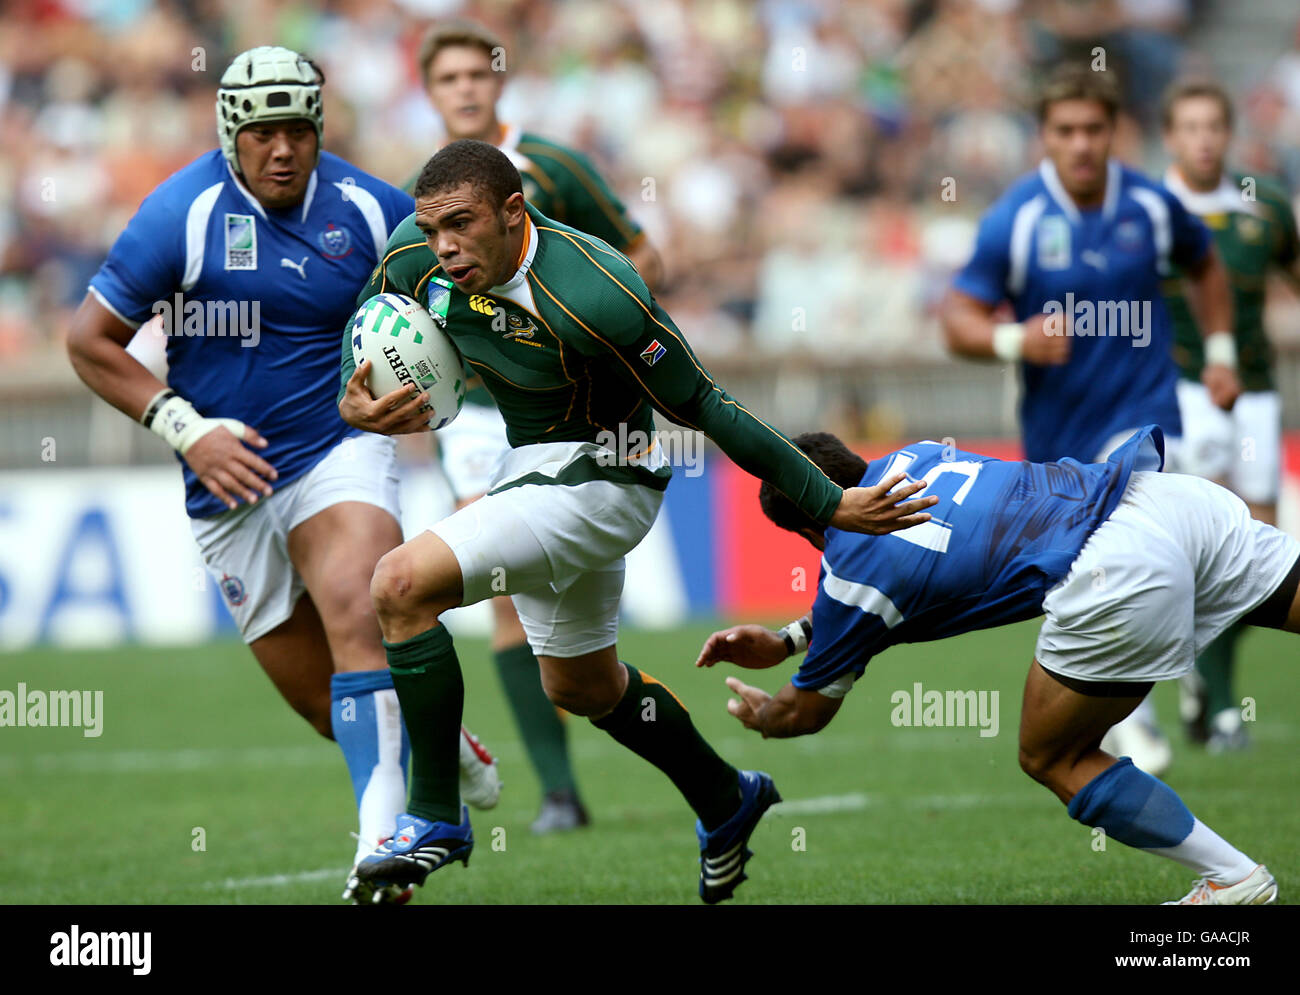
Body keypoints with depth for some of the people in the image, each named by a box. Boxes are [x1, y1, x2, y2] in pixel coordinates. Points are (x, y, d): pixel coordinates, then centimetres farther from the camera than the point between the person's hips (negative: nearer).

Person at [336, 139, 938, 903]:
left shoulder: (594, 298, -32)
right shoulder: (415, 256, -14)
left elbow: (701, 405, -23)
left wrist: (831, 503, -19)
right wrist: (353, 401, -14)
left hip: (600, 477, -8)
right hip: (530, 464, 8)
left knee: (404, 584, -23)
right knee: (582, 686, 24)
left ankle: (435, 817, -10)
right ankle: (725, 802, 49)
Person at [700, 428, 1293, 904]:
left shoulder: (847, 572, 6)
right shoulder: (906, 462, 24)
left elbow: (806, 712, 24)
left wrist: (755, 714, 45)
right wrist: (785, 641, 40)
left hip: (1117, 575, -7)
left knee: (1052, 759, 11)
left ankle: (1232, 878, 10)